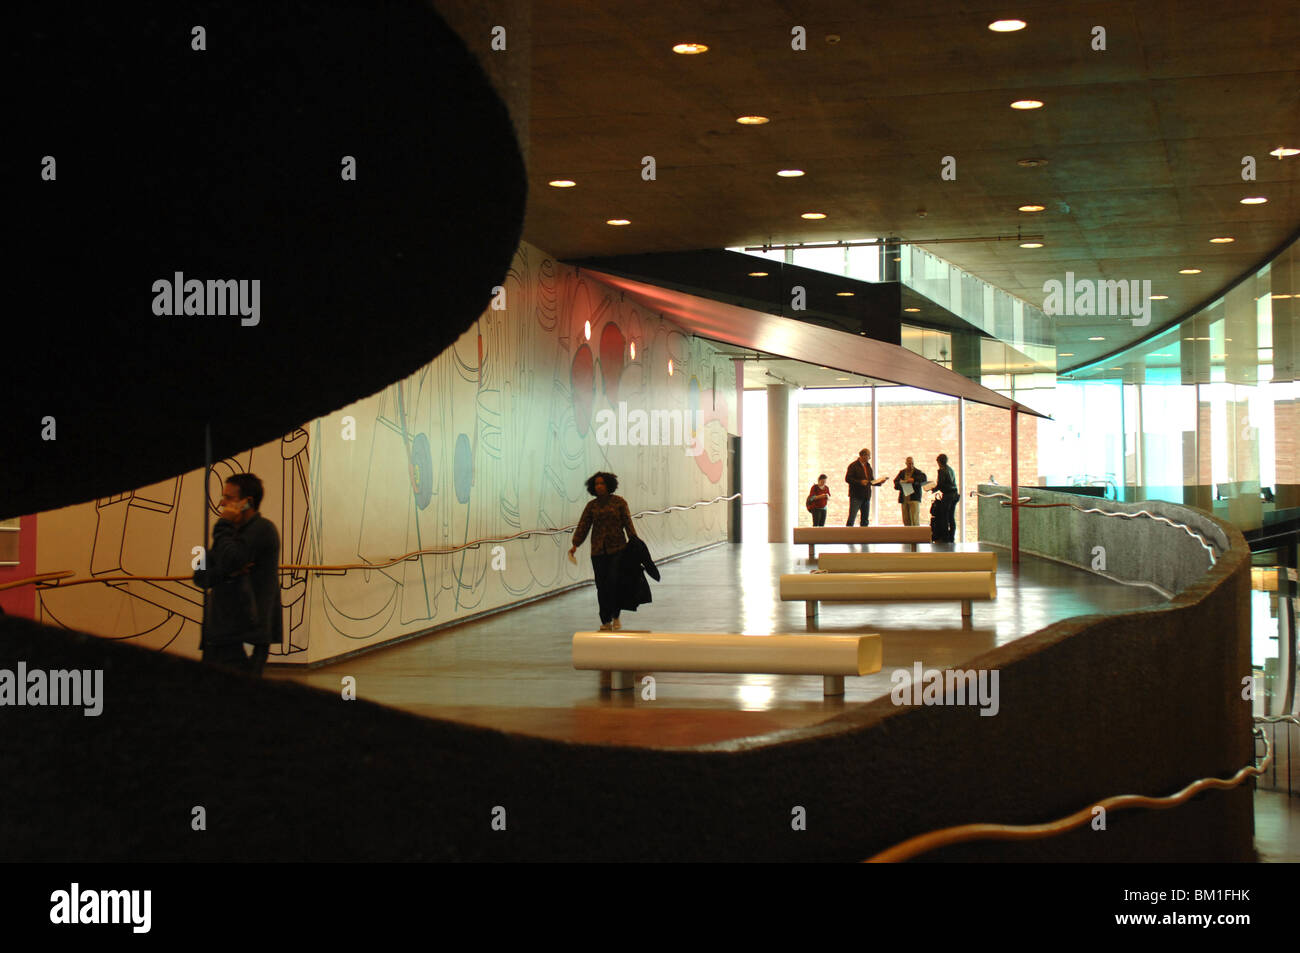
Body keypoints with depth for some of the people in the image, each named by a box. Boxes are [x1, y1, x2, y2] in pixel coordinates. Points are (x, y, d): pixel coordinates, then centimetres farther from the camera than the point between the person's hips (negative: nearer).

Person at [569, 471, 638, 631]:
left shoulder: (619, 502, 1)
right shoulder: (591, 505, 7)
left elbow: (628, 523, -1)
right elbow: (583, 526, 1)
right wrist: (575, 544, -10)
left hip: (617, 548, -2)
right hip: (598, 551, 2)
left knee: (614, 581, -14)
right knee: (601, 586, 1)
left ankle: (616, 617, 4)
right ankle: (606, 622, 10)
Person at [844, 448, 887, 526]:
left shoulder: (868, 466, 16)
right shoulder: (853, 466, -4)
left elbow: (872, 481, 21)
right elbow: (847, 479, -12)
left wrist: (879, 482, 1)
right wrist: (860, 482, -20)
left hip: (866, 496, 7)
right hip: (856, 496, -7)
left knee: (865, 520, 6)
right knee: (851, 518, -10)